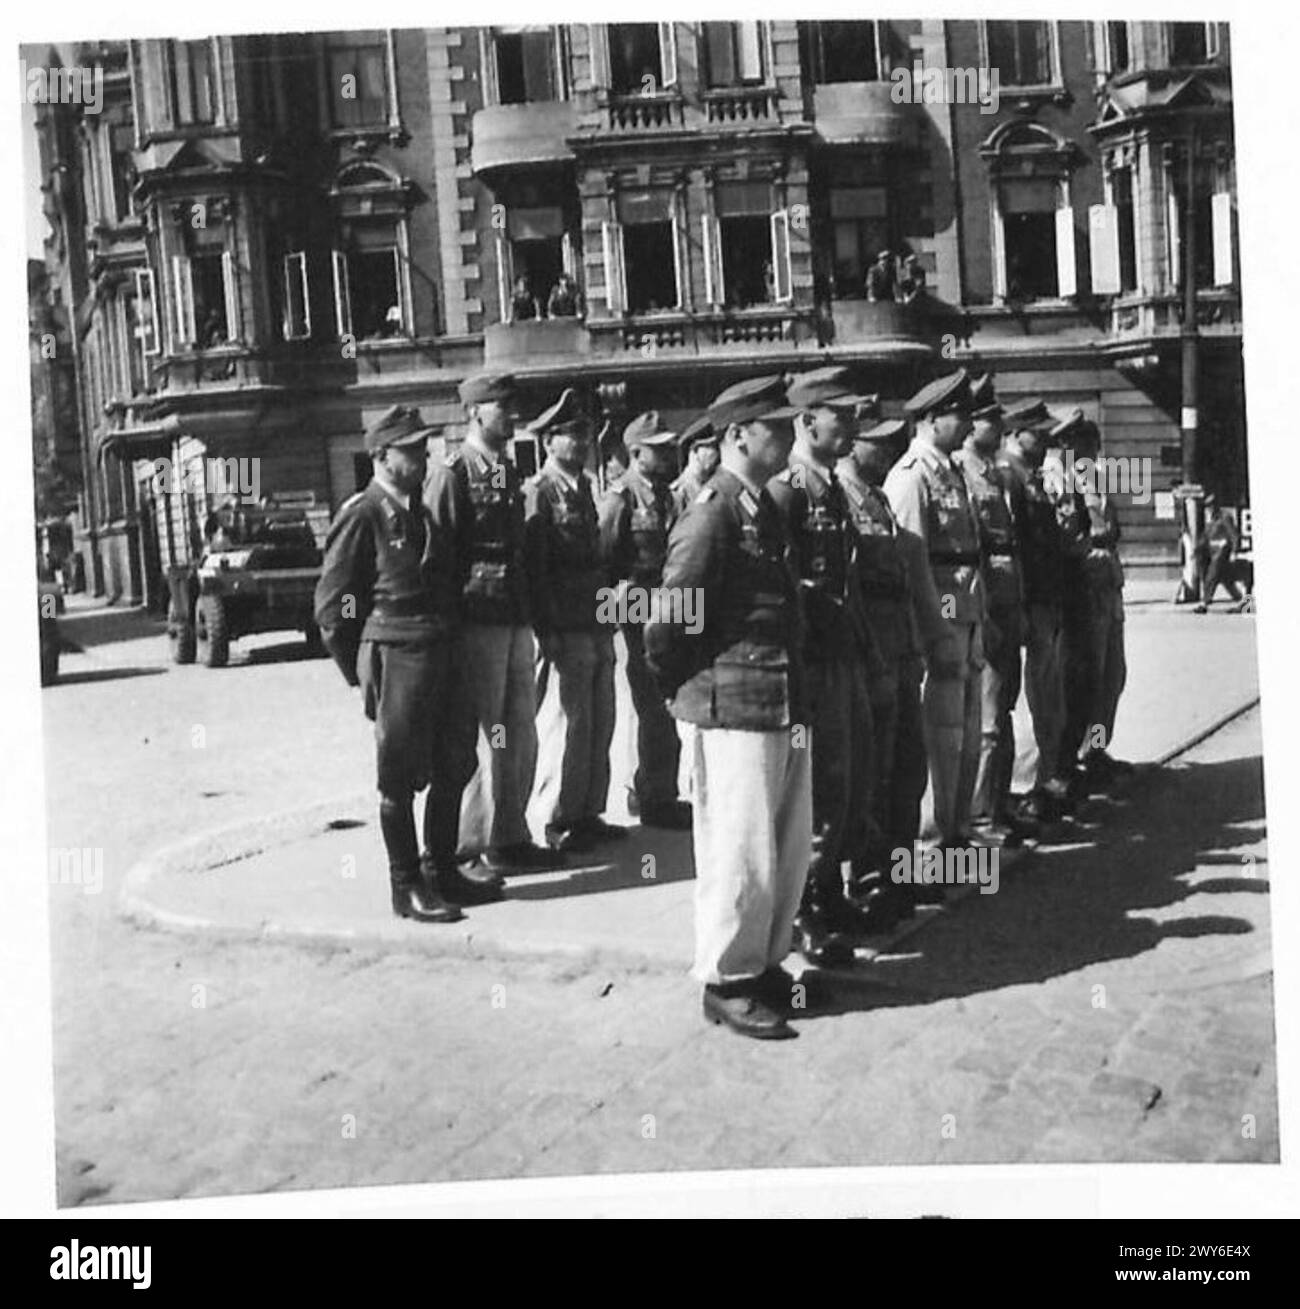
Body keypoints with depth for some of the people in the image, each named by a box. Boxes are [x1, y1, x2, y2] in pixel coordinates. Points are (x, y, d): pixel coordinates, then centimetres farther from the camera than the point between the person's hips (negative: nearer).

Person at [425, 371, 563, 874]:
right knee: (483, 735, -1)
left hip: (515, 619, 8)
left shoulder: (508, 473, 15)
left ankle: (510, 836, 22)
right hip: (477, 620, -8)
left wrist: (530, 615, 16)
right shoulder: (452, 473, -9)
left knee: (521, 732, 12)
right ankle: (471, 843, 10)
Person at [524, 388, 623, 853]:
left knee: (601, 725, 11)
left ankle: (589, 813, 21)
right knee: (575, 725, -2)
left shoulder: (584, 488, 16)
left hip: (598, 626, 8)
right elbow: (534, 569, -13)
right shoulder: (538, 493, -9)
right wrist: (547, 634, -16)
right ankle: (562, 823, 9)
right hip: (568, 631, -8)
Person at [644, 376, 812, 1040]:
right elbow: (666, 624, -17)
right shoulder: (711, 516, -16)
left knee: (790, 848, 17)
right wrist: (684, 689, -3)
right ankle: (727, 982, 15)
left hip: (784, 708, 9)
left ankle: (765, 964, 32)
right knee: (740, 852, 1)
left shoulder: (763, 508, 13)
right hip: (733, 711, -9)